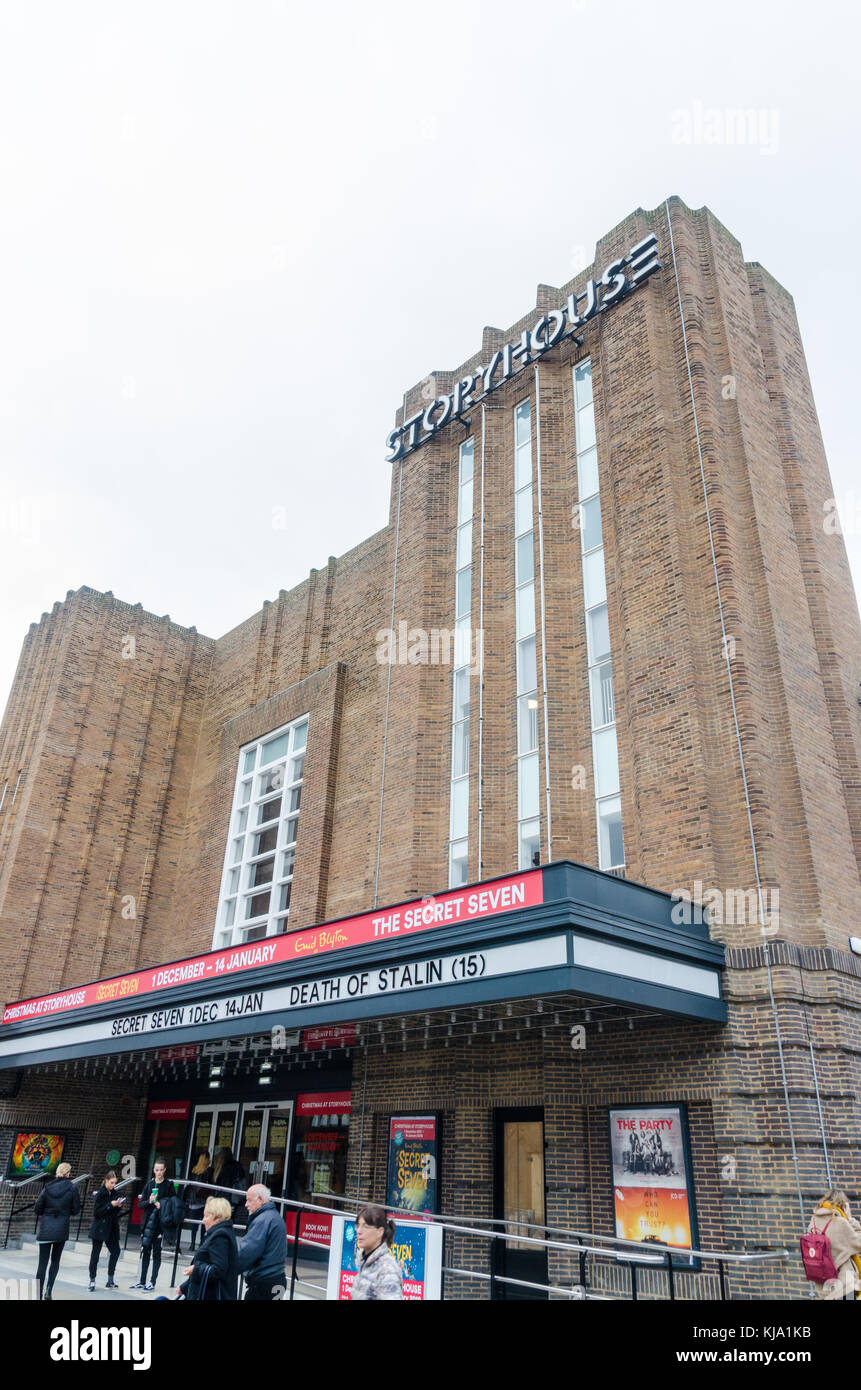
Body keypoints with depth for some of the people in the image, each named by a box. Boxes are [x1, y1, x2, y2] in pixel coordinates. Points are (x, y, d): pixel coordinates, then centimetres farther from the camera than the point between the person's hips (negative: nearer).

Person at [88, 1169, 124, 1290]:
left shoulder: (114, 1193, 8)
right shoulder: (100, 1194, -11)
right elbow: (96, 1212, -16)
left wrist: (118, 1206, -6)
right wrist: (110, 1205, -22)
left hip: (111, 1229, 6)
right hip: (99, 1229, -6)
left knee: (115, 1251, 2)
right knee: (95, 1253, 0)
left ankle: (110, 1279, 12)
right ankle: (92, 1280, 12)